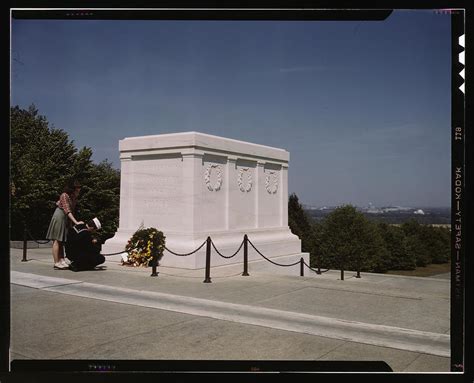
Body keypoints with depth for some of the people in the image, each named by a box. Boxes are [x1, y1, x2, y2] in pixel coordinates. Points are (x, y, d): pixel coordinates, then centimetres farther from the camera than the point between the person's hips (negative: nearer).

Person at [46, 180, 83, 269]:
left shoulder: (74, 198, 7)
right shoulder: (64, 196, -18)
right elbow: (67, 211, -27)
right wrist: (76, 222, -33)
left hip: (67, 219, 9)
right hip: (59, 217, -9)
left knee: (62, 241, 9)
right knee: (57, 240, -7)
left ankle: (62, 261, 12)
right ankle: (56, 263, -7)